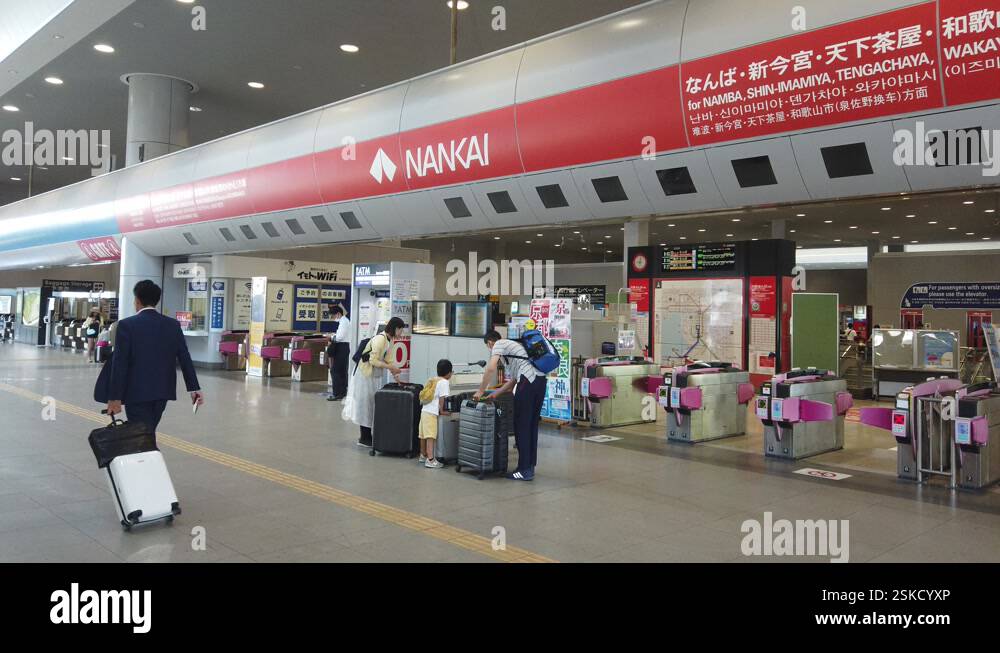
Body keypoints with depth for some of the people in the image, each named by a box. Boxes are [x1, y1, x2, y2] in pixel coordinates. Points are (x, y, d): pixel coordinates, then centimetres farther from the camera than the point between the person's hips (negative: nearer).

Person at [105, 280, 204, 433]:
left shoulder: (126, 325, -9)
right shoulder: (173, 325, 2)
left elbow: (120, 364, -12)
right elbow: (185, 358, 1)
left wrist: (115, 397, -9)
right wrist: (194, 388, 5)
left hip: (137, 393, -4)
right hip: (162, 391, 5)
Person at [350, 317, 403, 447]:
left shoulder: (389, 340, 7)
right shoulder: (380, 339, -21)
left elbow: (386, 360, 13)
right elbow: (373, 361, -24)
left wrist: (395, 374, 5)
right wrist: (391, 367, -23)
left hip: (376, 377, 9)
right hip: (366, 375, -9)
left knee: (374, 405, 10)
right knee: (366, 405, 0)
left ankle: (368, 437, 17)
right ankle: (364, 439, 8)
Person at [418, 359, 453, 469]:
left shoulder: (432, 380, 16)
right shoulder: (444, 382, -9)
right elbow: (442, 398, -15)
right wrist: (442, 410, -6)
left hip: (424, 410, 9)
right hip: (432, 413, -9)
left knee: (423, 435, 17)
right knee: (431, 436, -11)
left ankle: (423, 456, 30)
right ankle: (430, 460, -15)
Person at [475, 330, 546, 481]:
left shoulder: (499, 344, 6)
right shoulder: (511, 345, 32)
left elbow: (491, 369, -12)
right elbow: (513, 379, 28)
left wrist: (480, 391, -3)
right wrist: (495, 393, 27)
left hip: (528, 381, -9)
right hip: (540, 380, 9)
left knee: (521, 426, -3)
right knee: (532, 425, 14)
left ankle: (524, 470, -1)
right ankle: (530, 466, 20)